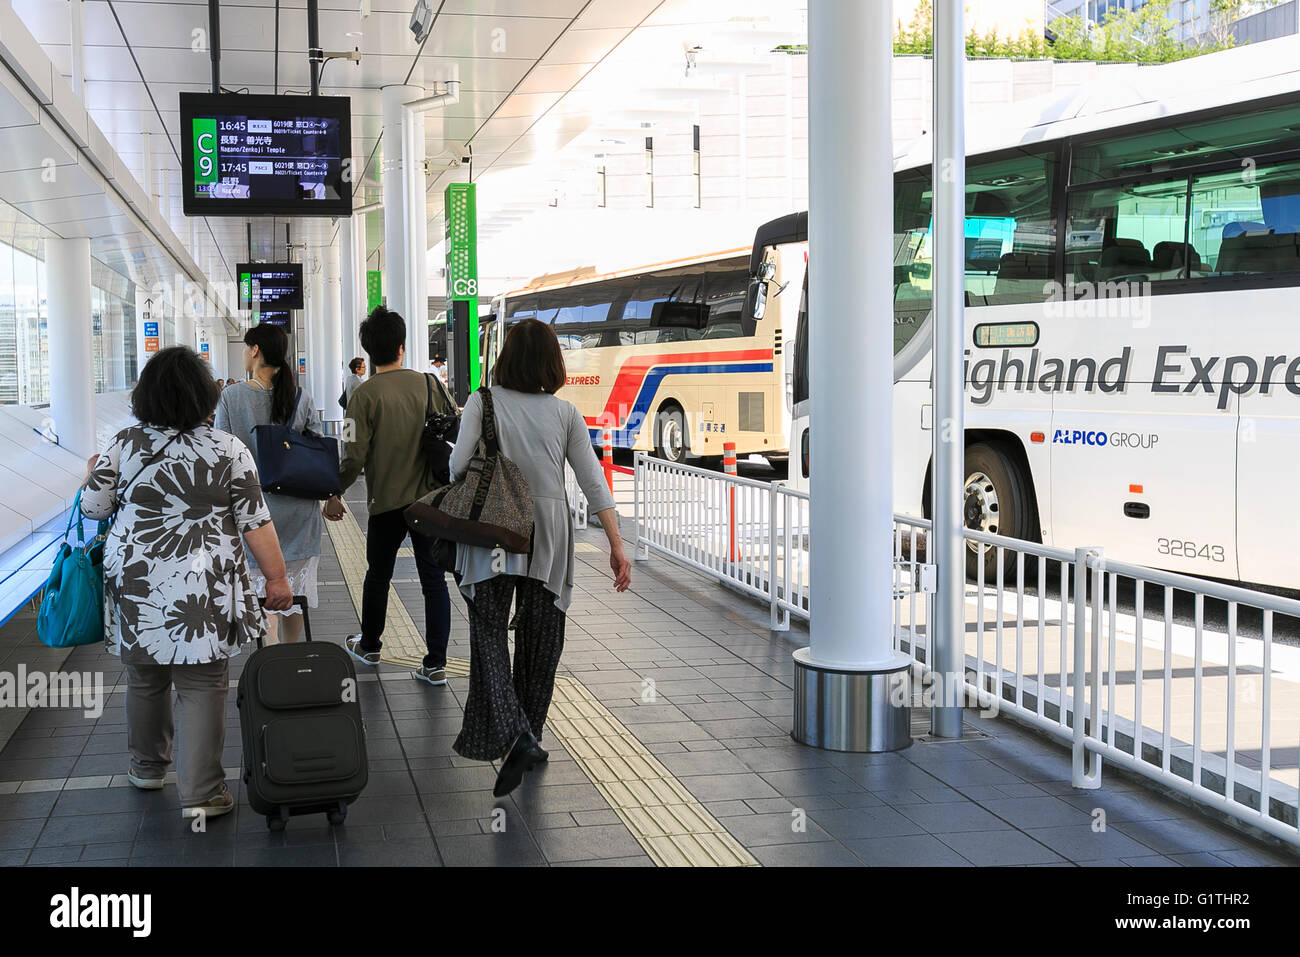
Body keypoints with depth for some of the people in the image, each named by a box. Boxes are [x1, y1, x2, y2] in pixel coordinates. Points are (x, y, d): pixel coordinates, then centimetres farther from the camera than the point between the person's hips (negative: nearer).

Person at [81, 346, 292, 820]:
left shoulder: (123, 446, -2)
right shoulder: (228, 450, -5)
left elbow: (93, 505, 7)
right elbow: (255, 522, -6)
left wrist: (95, 471, 27)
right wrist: (276, 578, 1)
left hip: (136, 588, 3)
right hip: (204, 593, -2)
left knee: (144, 679, 19)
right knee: (202, 687, 2)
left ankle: (148, 766, 37)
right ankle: (200, 794, 1)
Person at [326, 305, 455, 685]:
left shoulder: (365, 394, -10)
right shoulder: (428, 384, 0)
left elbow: (354, 455, -13)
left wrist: (335, 494, 0)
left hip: (386, 500, -2)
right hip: (430, 496, 2)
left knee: (378, 574, 16)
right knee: (433, 577, 4)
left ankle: (369, 645, 35)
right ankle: (436, 662, 2)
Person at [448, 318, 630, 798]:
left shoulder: (483, 402, -3)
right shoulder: (566, 412, 2)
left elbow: (459, 465, -10)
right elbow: (593, 481, -2)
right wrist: (616, 545, -1)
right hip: (549, 531, 2)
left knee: (488, 634, 1)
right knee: (540, 641, 14)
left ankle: (513, 735, -18)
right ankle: (529, 737, 22)